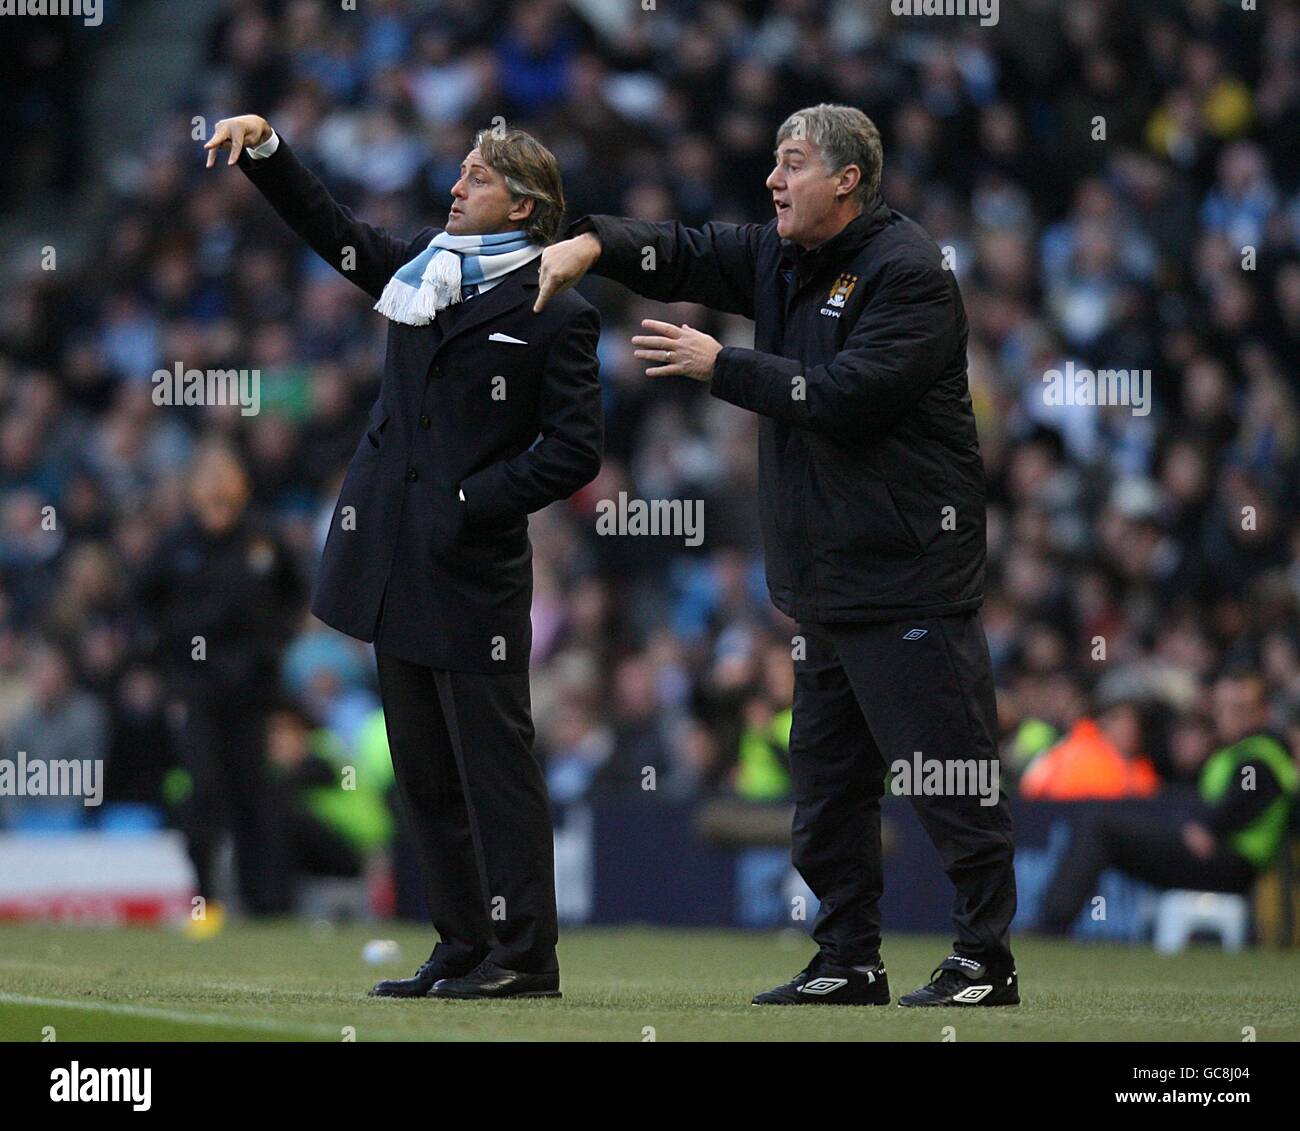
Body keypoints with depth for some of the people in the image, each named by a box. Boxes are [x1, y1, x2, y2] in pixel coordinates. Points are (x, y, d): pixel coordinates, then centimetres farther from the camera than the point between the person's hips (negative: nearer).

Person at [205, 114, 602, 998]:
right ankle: (464, 950, 15)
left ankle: (524, 956, -3)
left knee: (493, 763, -6)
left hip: (475, 567, -7)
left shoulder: (556, 312, -6)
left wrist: (473, 502, -15)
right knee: (424, 769, 9)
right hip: (397, 564, 7)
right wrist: (266, 147, 10)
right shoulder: (424, 269, 12)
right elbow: (330, 227, 22)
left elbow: (575, 450, -10)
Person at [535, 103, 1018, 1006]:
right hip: (823, 576, 9)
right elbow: (682, 254, 11)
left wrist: (721, 366, -14)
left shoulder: (908, 271, -13)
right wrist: (593, 242, -9)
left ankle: (986, 959, -1)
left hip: (909, 575, -9)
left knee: (951, 776, -6)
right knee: (828, 779, 12)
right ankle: (850, 961, 18)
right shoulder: (780, 259, 14)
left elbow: (845, 395, -21)